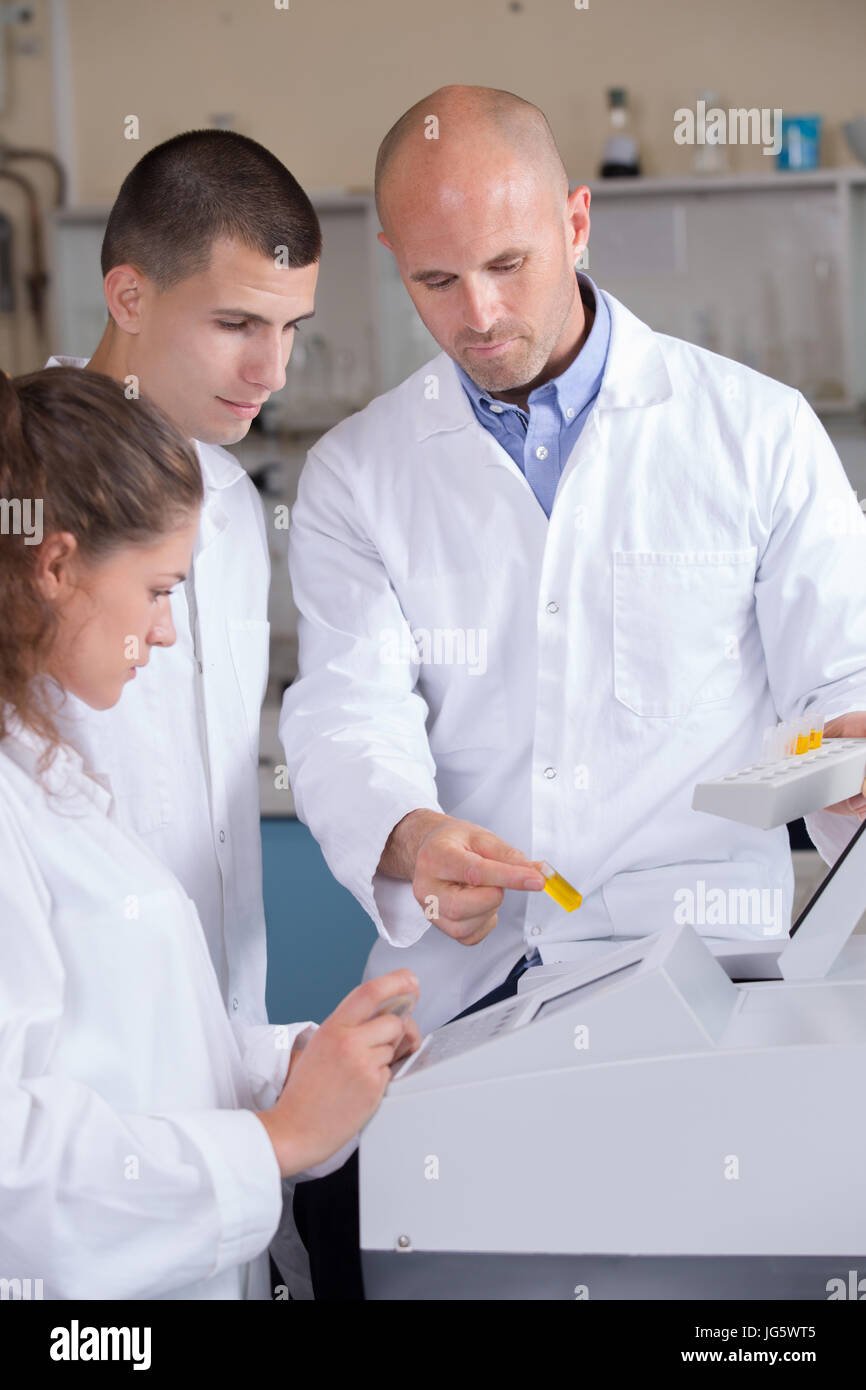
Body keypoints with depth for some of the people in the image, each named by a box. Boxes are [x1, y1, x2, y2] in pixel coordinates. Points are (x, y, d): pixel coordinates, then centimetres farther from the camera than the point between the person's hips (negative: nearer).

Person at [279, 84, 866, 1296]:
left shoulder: (757, 431, 5)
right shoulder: (357, 473, 10)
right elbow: (350, 709, -3)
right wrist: (408, 838, -26)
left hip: (696, 963, -2)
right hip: (453, 975, 2)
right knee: (340, 1201, -18)